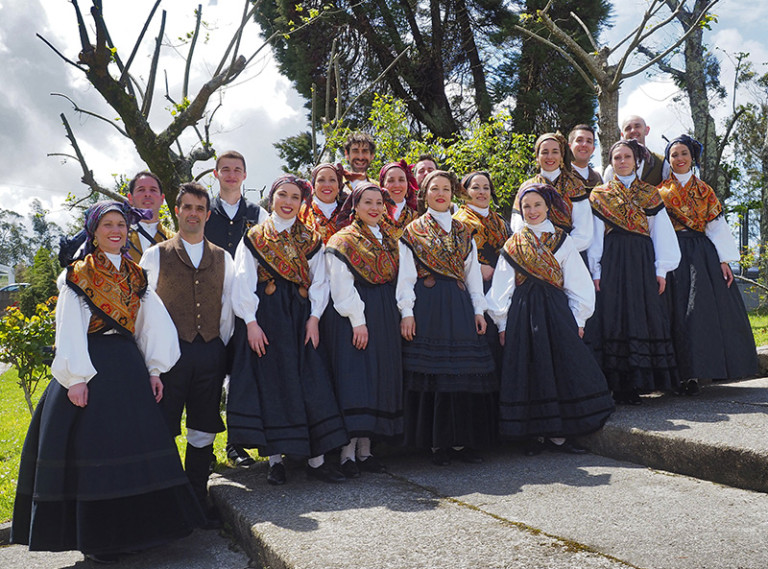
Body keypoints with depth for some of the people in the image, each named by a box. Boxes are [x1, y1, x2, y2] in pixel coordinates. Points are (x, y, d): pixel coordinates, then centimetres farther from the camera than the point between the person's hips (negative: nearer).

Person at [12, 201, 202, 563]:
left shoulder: (136, 275, 13)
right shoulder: (78, 275, 1)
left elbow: (153, 323, 9)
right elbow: (69, 329, -5)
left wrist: (154, 370, 2)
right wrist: (76, 378, -13)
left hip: (129, 366, 4)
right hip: (90, 368, -4)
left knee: (135, 448, 4)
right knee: (92, 453, -1)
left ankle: (134, 529, 17)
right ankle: (96, 537, 11)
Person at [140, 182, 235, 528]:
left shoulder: (222, 259, 13)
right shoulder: (156, 256, 6)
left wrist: (222, 348, 8)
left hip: (211, 353, 3)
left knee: (204, 431, 8)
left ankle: (198, 500, 20)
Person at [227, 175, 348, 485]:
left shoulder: (311, 239, 11)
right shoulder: (254, 237, 7)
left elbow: (319, 280, 8)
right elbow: (244, 282, 1)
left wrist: (314, 318, -4)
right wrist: (251, 322, -9)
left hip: (301, 317, 2)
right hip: (266, 317, -1)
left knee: (311, 384, -3)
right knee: (269, 382, -2)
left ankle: (317, 459, 4)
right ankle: (275, 458, 7)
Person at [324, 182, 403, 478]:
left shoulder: (388, 239, 15)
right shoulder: (343, 241, -3)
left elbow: (398, 280, 14)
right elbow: (342, 287, -10)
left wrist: (404, 314, 5)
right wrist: (357, 321, -17)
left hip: (385, 317, 6)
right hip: (354, 316, -6)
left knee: (380, 379, 5)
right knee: (354, 379, -10)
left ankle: (365, 448, 11)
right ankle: (348, 451, -5)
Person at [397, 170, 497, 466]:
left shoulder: (463, 232, 17)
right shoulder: (412, 232, 6)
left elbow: (473, 273, 16)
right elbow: (406, 274, 0)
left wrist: (479, 310, 8)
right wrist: (407, 312, -9)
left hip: (459, 306, 4)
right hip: (427, 306, -3)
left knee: (464, 372, 0)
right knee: (432, 372, -4)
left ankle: (462, 440, 9)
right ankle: (437, 443, 4)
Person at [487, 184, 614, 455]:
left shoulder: (562, 240, 8)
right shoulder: (513, 244, 8)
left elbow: (578, 283, 6)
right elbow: (502, 287, 7)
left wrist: (578, 320, 0)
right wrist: (503, 324, 2)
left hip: (556, 310, 0)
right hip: (522, 313, 0)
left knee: (560, 369, -3)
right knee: (527, 372, -1)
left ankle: (557, 434, 5)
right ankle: (530, 435, 8)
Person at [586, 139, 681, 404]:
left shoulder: (650, 194, 13)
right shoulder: (600, 195, 10)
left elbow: (662, 232, 10)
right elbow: (595, 235, 6)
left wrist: (661, 269, 2)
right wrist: (596, 271, -2)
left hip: (642, 261, 1)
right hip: (612, 261, -1)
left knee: (644, 317, -4)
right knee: (614, 316, -6)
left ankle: (636, 382, 2)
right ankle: (620, 384, -1)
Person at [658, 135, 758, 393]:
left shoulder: (705, 191, 14)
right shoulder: (661, 190, 8)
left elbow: (716, 226, 9)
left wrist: (724, 260, -1)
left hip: (703, 254, 2)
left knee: (706, 309, -6)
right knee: (680, 312, -6)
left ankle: (694, 372, -1)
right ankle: (687, 374, -1)